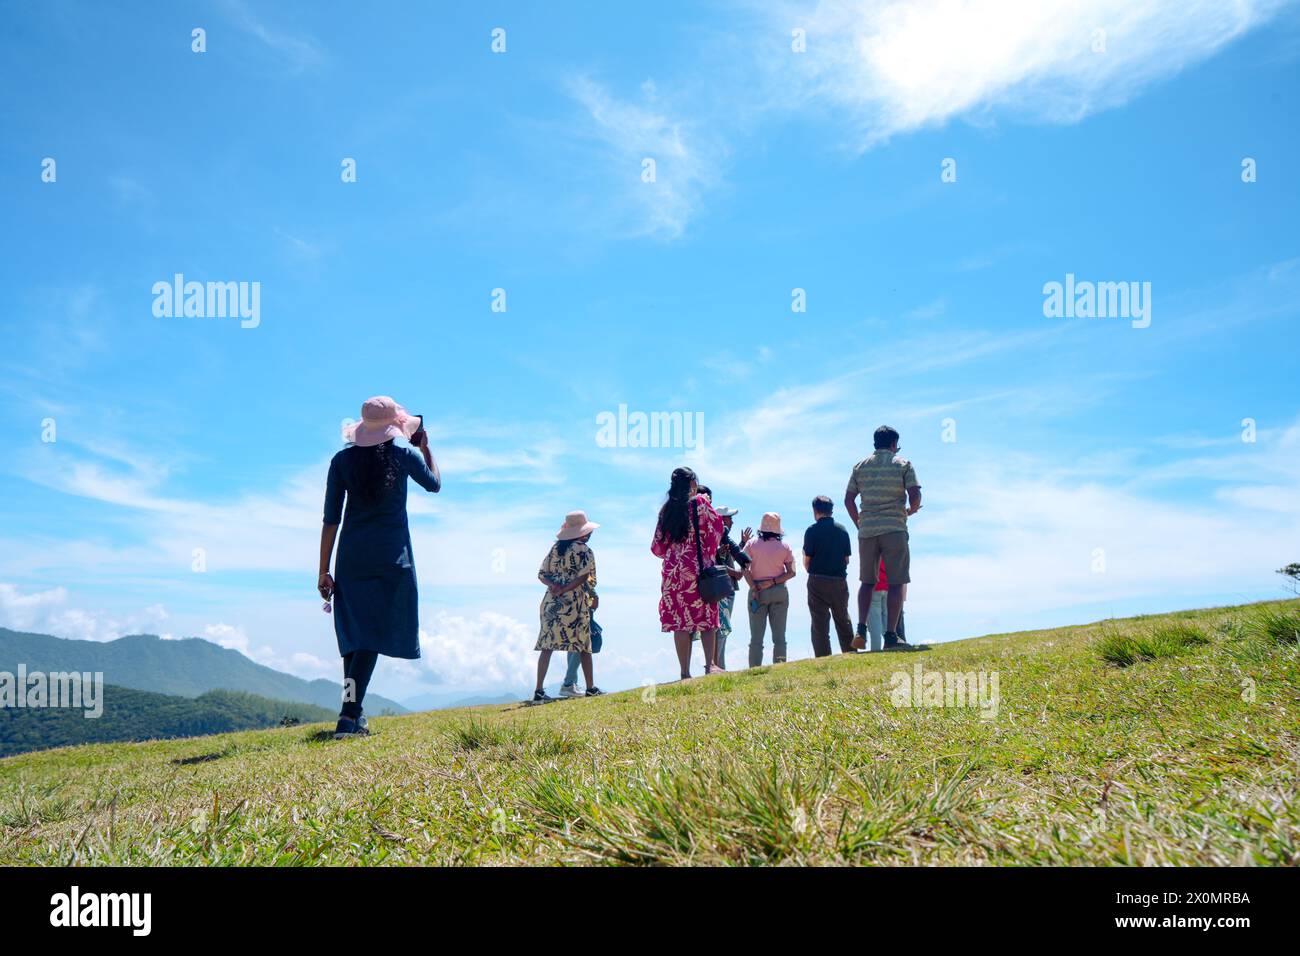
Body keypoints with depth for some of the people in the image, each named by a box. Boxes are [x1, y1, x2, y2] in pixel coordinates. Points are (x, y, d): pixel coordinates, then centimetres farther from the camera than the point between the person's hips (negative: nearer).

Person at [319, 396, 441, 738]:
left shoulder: (342, 460, 2)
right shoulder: (404, 456, -2)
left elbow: (331, 519, 2)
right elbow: (435, 483, 18)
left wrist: (324, 571, 5)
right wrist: (425, 447, 31)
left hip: (352, 555, 3)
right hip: (392, 556, -3)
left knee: (353, 631, 12)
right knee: (374, 632, -5)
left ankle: (353, 713, 16)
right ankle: (349, 715, -16)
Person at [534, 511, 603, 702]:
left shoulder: (555, 548, 12)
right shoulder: (584, 550, -4)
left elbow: (541, 574, 9)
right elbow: (584, 578, -14)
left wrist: (553, 585, -6)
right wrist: (564, 590, -11)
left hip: (552, 602, 5)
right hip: (574, 603, -5)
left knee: (547, 646, 3)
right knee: (584, 645, 8)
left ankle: (539, 690, -1)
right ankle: (591, 688, 15)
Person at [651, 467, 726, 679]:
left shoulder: (666, 510, 8)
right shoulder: (700, 503, -3)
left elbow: (657, 547, 10)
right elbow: (718, 527, 2)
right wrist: (710, 554, 15)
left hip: (672, 571, 3)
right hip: (698, 568, -3)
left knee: (679, 621, 2)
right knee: (707, 617, 5)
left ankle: (685, 672, 1)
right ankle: (710, 664, -6)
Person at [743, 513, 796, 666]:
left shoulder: (752, 544, -3)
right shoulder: (784, 547, 0)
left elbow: (745, 569, -10)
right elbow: (791, 572, -5)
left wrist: (754, 588, -10)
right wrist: (773, 582, -8)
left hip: (757, 591, 0)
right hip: (779, 592, 1)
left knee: (756, 637, 3)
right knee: (779, 636, 7)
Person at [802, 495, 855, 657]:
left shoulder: (812, 530, -8)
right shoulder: (842, 529, 5)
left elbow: (807, 561, -6)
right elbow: (847, 559, 8)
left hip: (818, 581, -4)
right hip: (840, 580, 4)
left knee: (820, 625, 0)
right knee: (844, 622, 15)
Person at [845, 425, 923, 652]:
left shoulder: (860, 466, 11)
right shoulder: (903, 465, 2)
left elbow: (848, 500, 7)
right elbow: (915, 495, -7)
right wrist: (911, 510, 14)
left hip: (866, 530, 3)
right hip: (894, 529, -3)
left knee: (866, 581, 13)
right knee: (895, 583, -1)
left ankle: (861, 629, 1)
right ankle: (891, 636, -6)